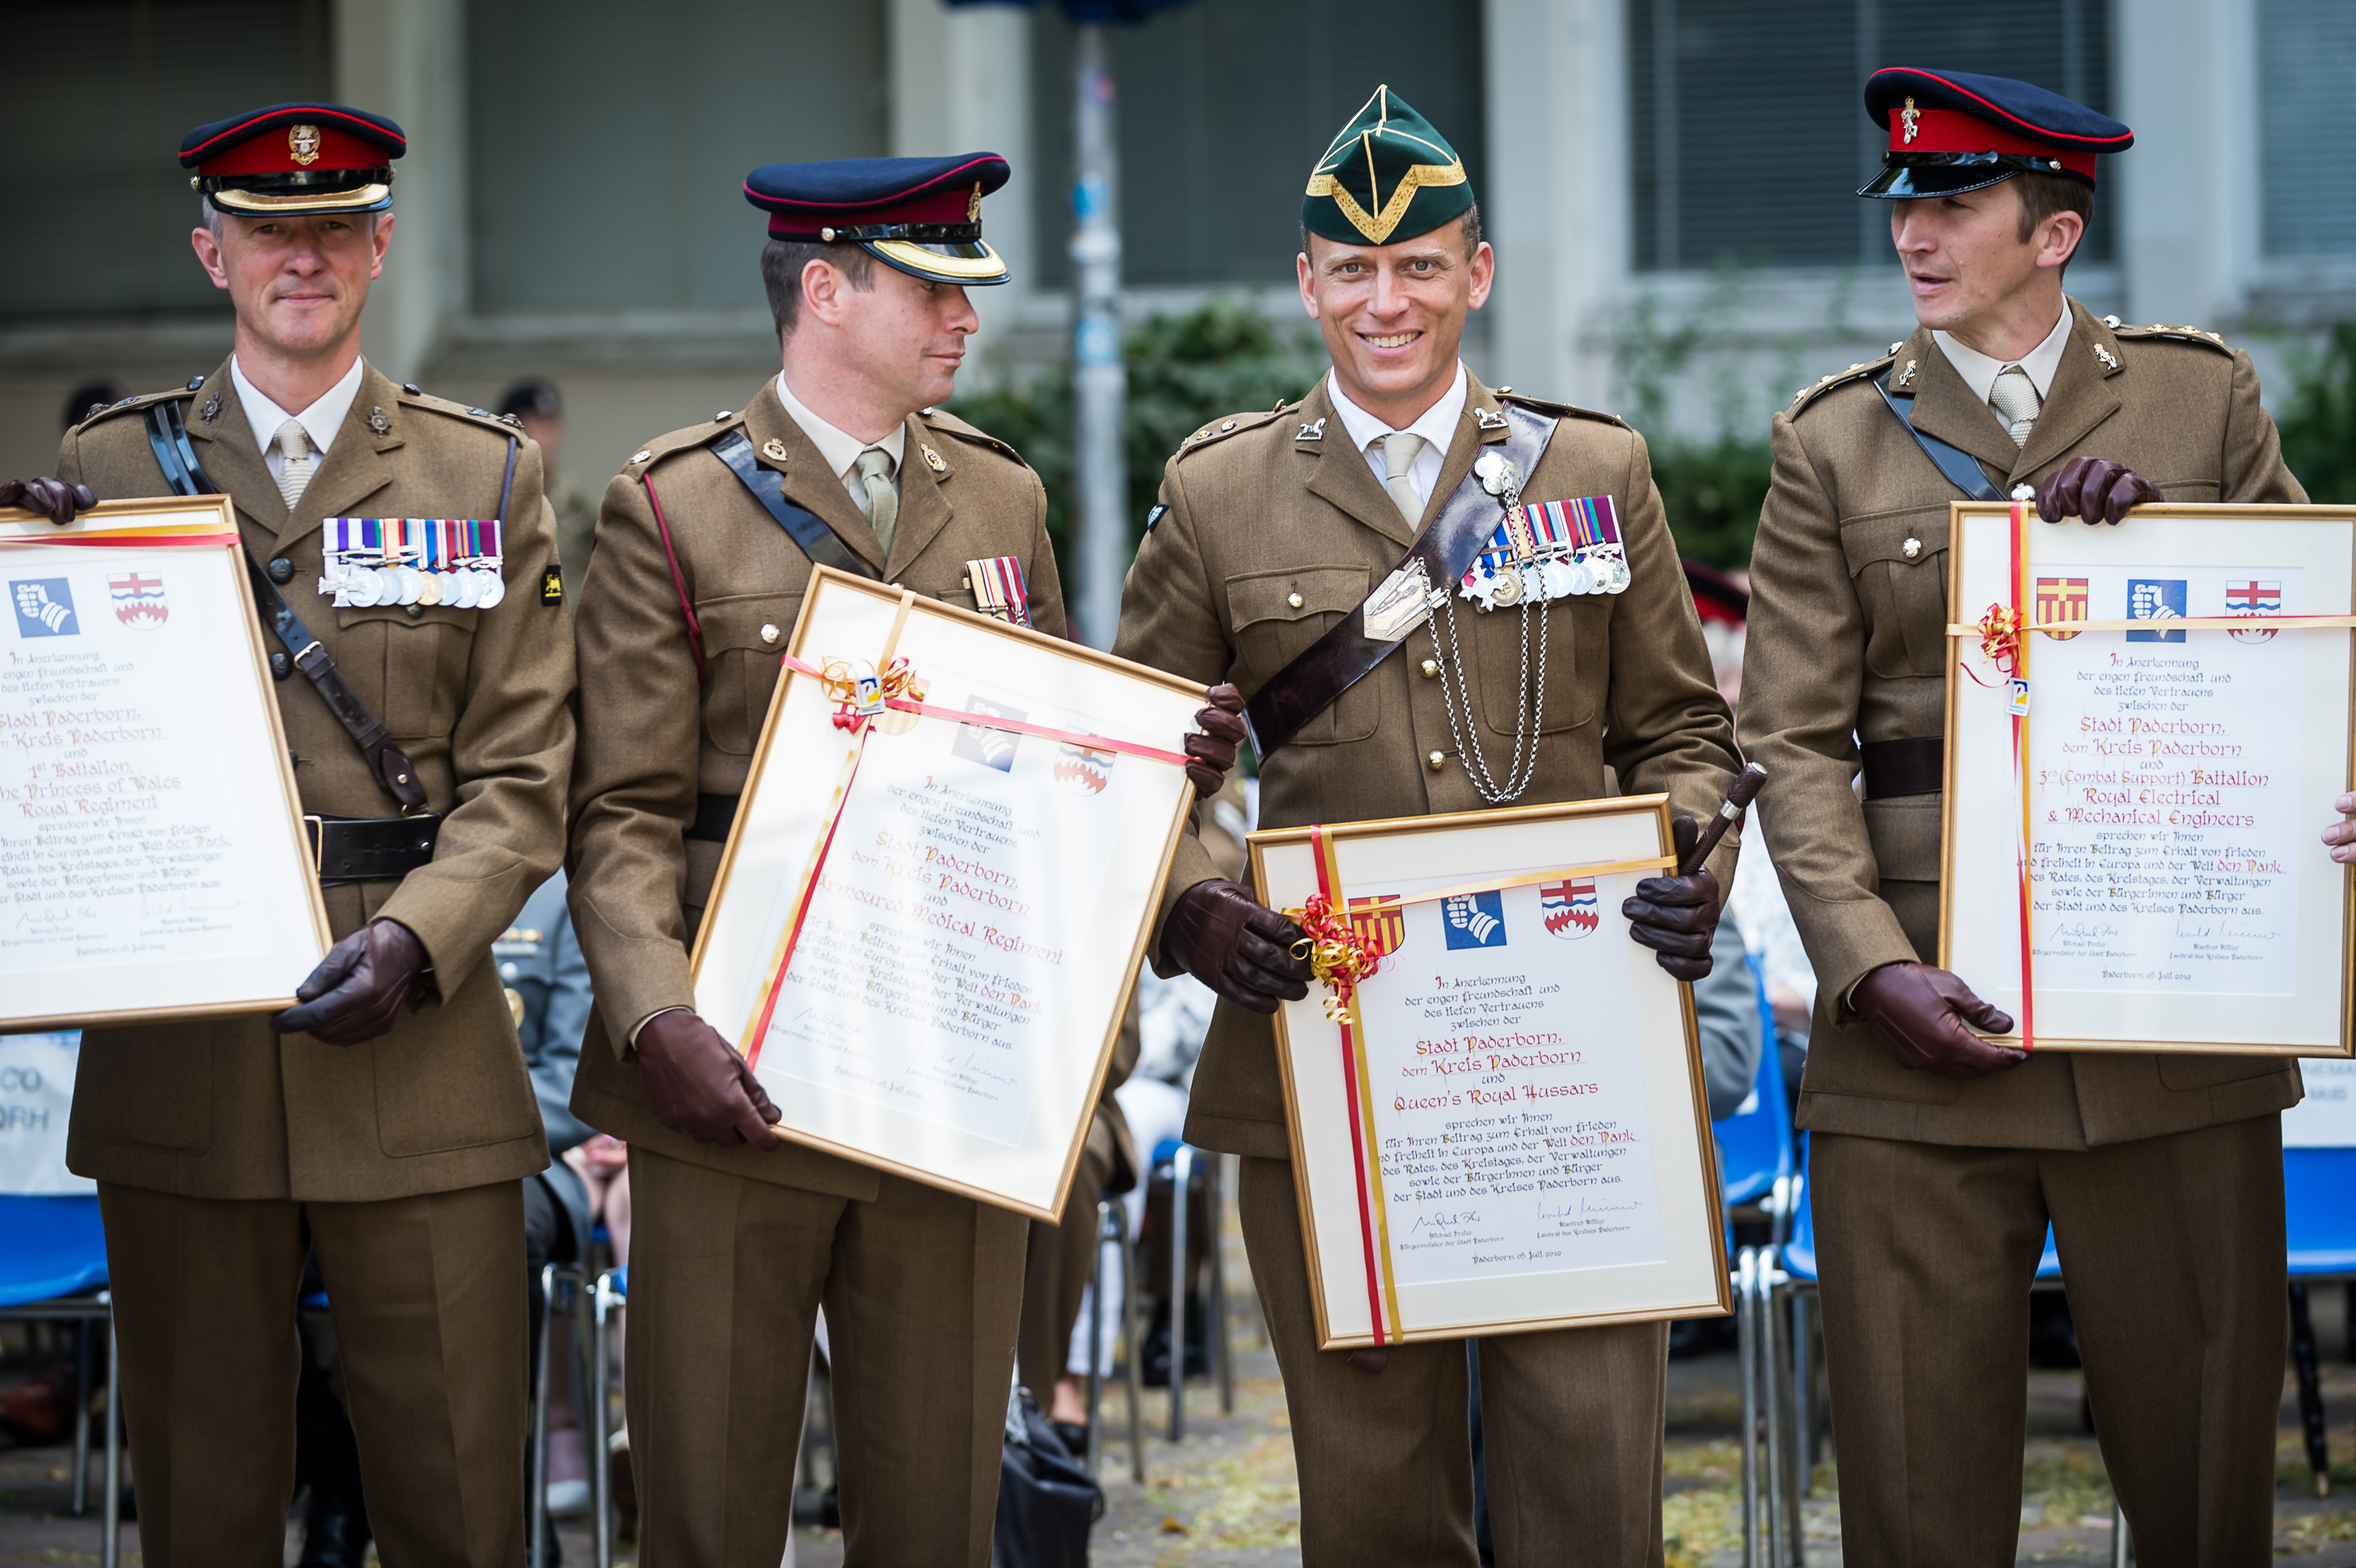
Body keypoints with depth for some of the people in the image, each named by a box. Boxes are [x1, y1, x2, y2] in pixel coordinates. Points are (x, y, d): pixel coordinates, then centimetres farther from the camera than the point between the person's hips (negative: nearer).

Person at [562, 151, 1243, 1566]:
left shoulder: (1003, 496, 14)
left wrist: (1174, 763, -3)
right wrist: (660, 1018, -20)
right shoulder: (673, 510, 0)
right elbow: (624, 814, -5)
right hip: (737, 1079, -4)